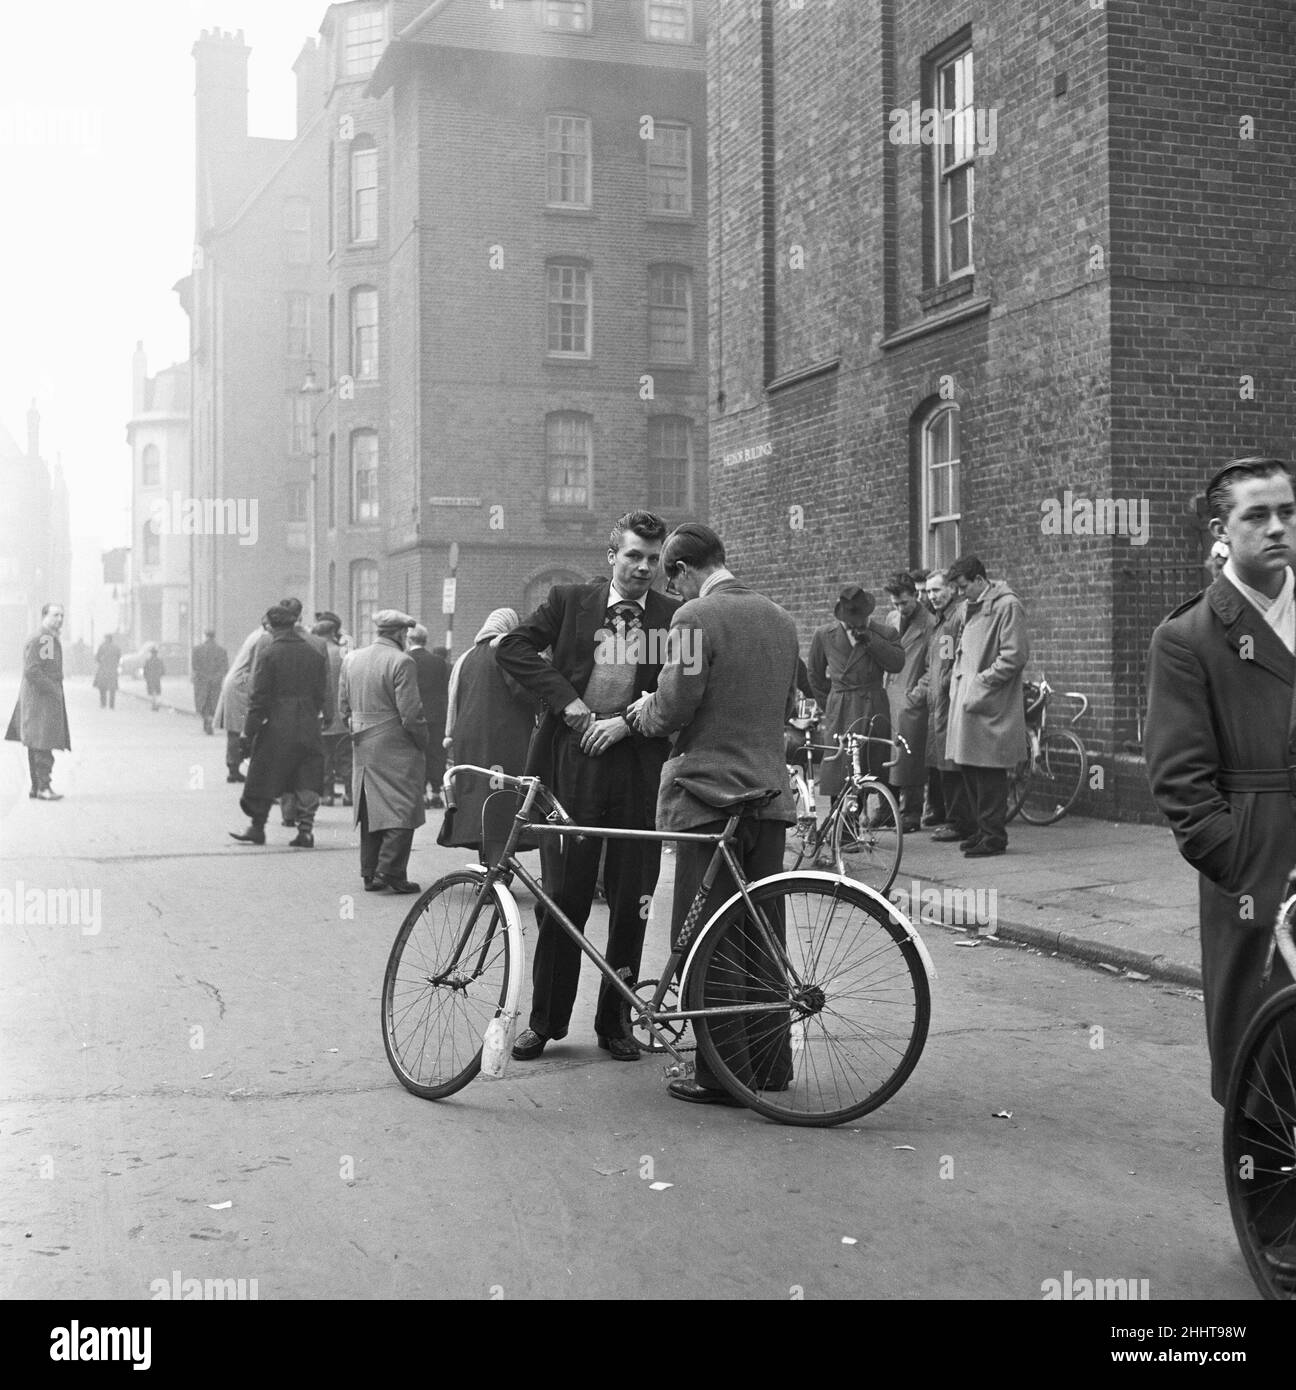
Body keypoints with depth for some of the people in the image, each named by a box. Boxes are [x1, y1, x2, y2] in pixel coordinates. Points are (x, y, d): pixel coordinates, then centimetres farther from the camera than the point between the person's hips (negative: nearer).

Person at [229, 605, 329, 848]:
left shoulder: (268, 655, -9)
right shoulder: (315, 653, 5)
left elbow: (259, 697, -10)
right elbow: (322, 693, 8)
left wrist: (249, 731, -5)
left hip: (276, 729, -4)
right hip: (308, 728, 4)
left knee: (264, 780, 9)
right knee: (307, 781, 7)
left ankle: (257, 829, 17)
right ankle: (305, 830, 2)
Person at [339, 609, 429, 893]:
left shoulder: (351, 660, 10)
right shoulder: (401, 662, -13)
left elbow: (344, 706, 13)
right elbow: (409, 712, -15)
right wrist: (423, 743, -4)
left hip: (362, 747, 7)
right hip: (396, 747, -7)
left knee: (370, 810, 12)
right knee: (402, 809, -2)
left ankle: (370, 873, 15)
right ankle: (391, 871, -8)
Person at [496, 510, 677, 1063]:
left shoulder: (674, 618, 5)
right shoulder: (570, 601, 7)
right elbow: (513, 648, -1)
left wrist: (628, 721, -11)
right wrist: (566, 700, -9)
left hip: (639, 771, 0)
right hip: (573, 764, 0)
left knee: (631, 903, 5)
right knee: (562, 898, 3)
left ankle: (615, 1022, 19)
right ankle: (545, 1020, 16)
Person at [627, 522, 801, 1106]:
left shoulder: (696, 616, -10)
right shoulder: (779, 617, 12)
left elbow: (677, 704, -16)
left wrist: (645, 712, 4)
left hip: (710, 796, -7)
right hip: (770, 794, 7)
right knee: (760, 936, 14)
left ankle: (724, 1075, 1)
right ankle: (770, 1065, 20)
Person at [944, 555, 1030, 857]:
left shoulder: (1007, 606, -10)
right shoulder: (971, 607, 18)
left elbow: (1014, 657, -15)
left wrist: (981, 682, -15)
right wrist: (957, 679, 13)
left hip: (990, 705, -9)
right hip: (966, 699, 9)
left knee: (990, 774, -4)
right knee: (968, 768, 11)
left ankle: (994, 836, 3)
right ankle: (982, 829, 21)